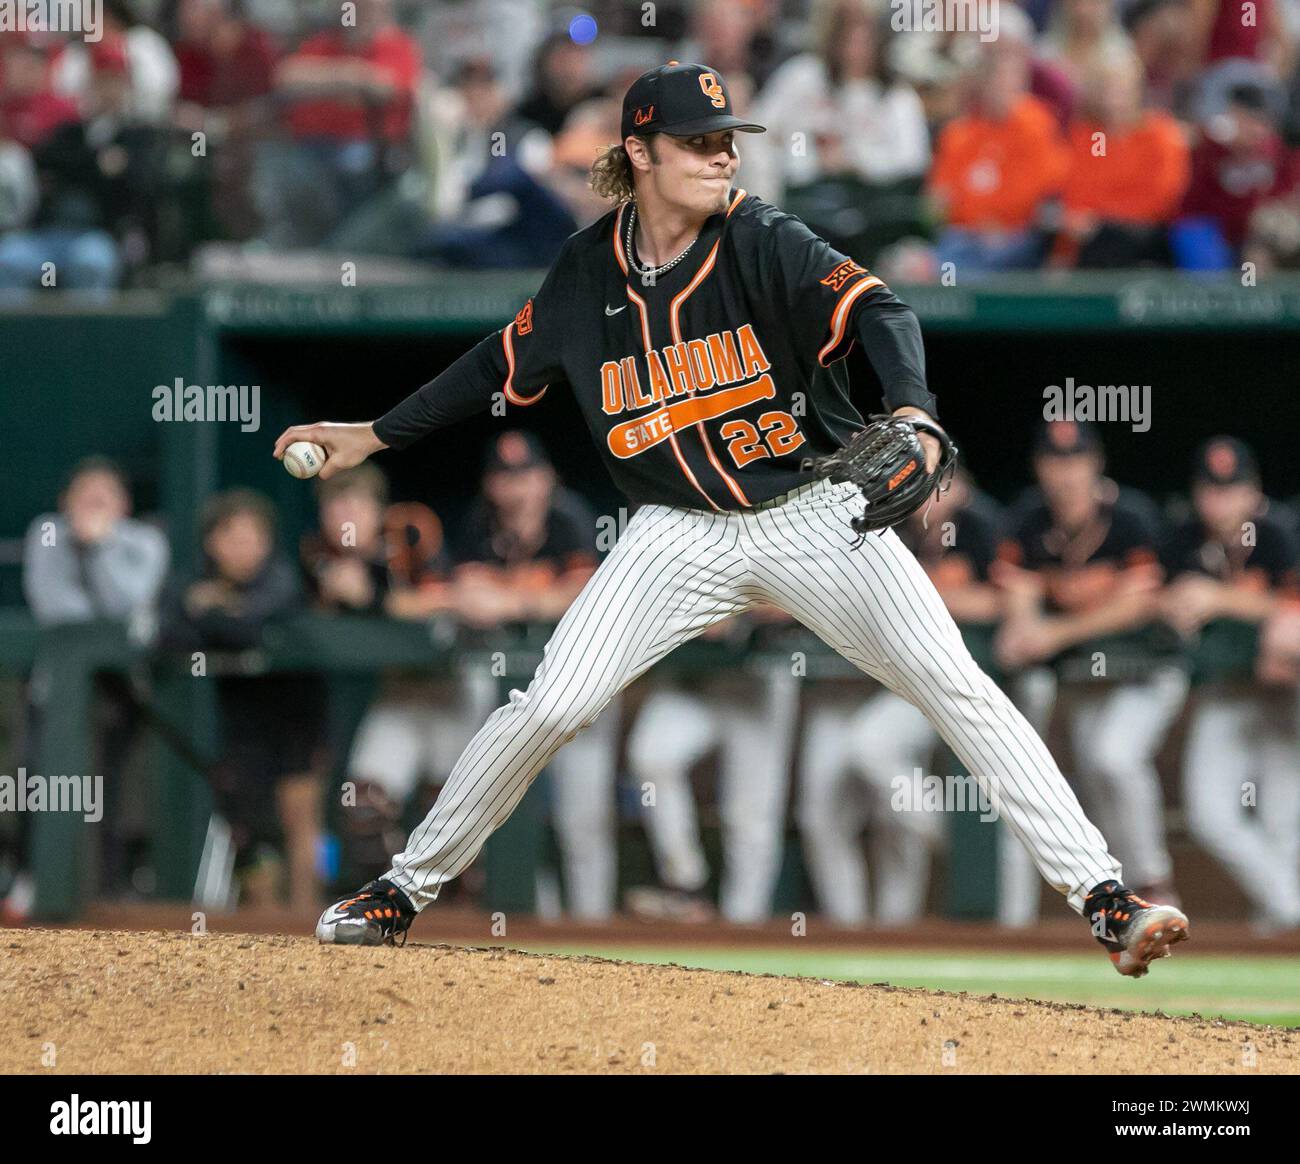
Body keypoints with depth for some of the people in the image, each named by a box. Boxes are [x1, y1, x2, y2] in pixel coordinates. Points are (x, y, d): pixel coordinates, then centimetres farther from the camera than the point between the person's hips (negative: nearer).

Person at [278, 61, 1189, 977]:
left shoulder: (763, 242, -13)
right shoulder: (590, 269, -1)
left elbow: (878, 311, -28)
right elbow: (504, 365, 15)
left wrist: (911, 412, -48)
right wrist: (374, 437, 18)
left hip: (815, 514, -2)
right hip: (683, 535, 2)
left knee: (956, 685, -17)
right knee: (549, 706, -9)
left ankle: (1104, 898, -16)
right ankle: (404, 889, 11)